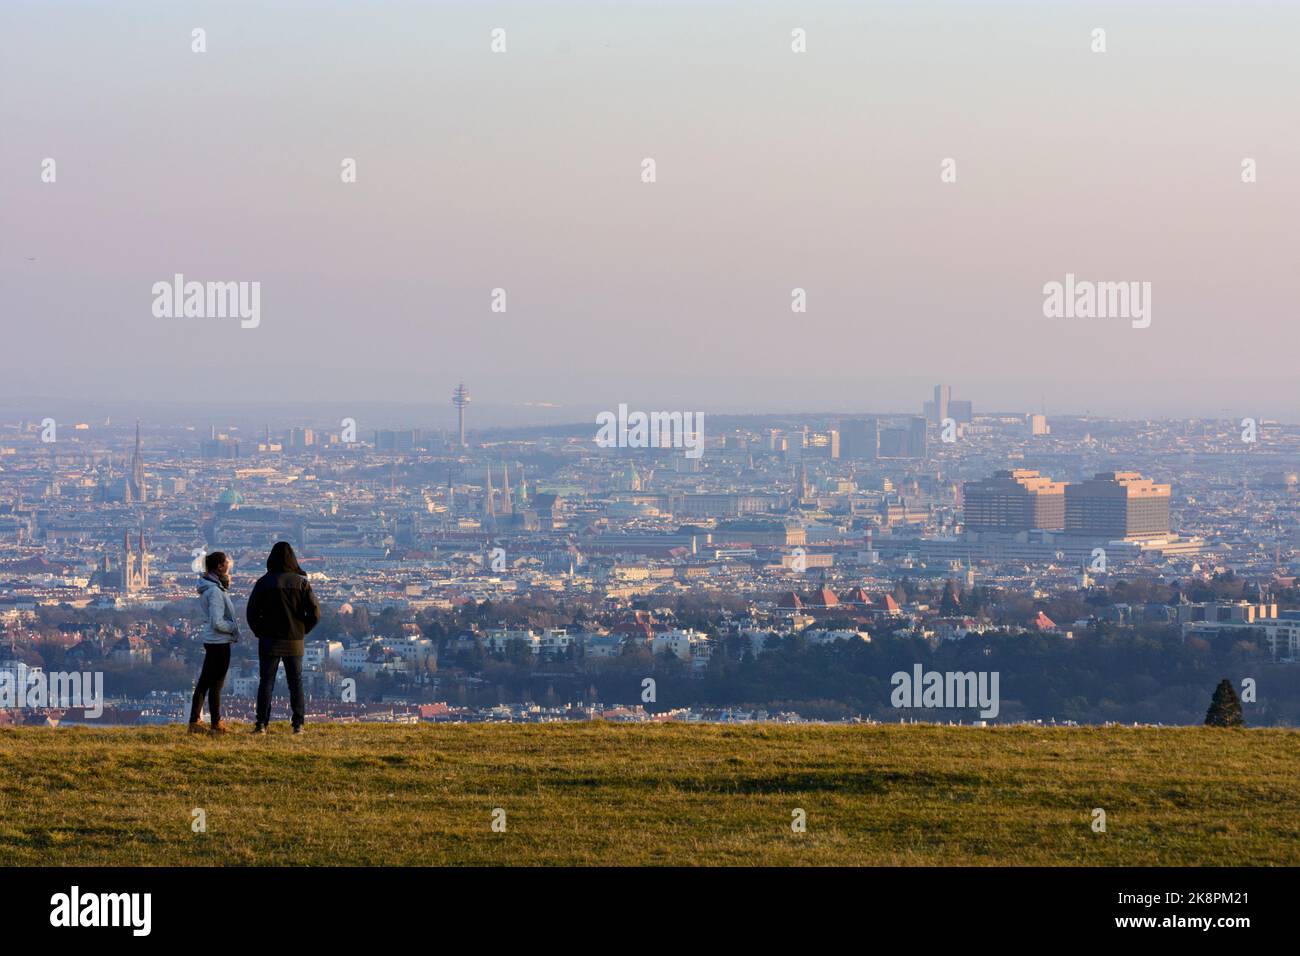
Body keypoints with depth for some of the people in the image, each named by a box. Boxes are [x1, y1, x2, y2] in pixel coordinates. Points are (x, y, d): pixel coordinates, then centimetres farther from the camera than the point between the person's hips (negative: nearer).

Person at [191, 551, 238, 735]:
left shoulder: (208, 587, 8)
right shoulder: (215, 591, -21)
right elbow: (217, 623, -23)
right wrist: (235, 627, -9)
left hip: (210, 641, 10)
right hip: (219, 642, -10)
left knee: (204, 682, 14)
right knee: (216, 684, 1)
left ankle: (195, 721, 19)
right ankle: (216, 724, 11)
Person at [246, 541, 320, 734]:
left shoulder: (264, 582, -4)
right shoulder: (301, 582, -2)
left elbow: (252, 612, -6)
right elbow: (315, 613, -5)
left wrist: (260, 632, 6)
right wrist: (303, 631, 7)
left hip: (269, 640, -1)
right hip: (295, 642, 1)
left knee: (266, 682, 2)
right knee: (296, 683, 8)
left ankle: (262, 723, -4)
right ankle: (298, 724, 5)